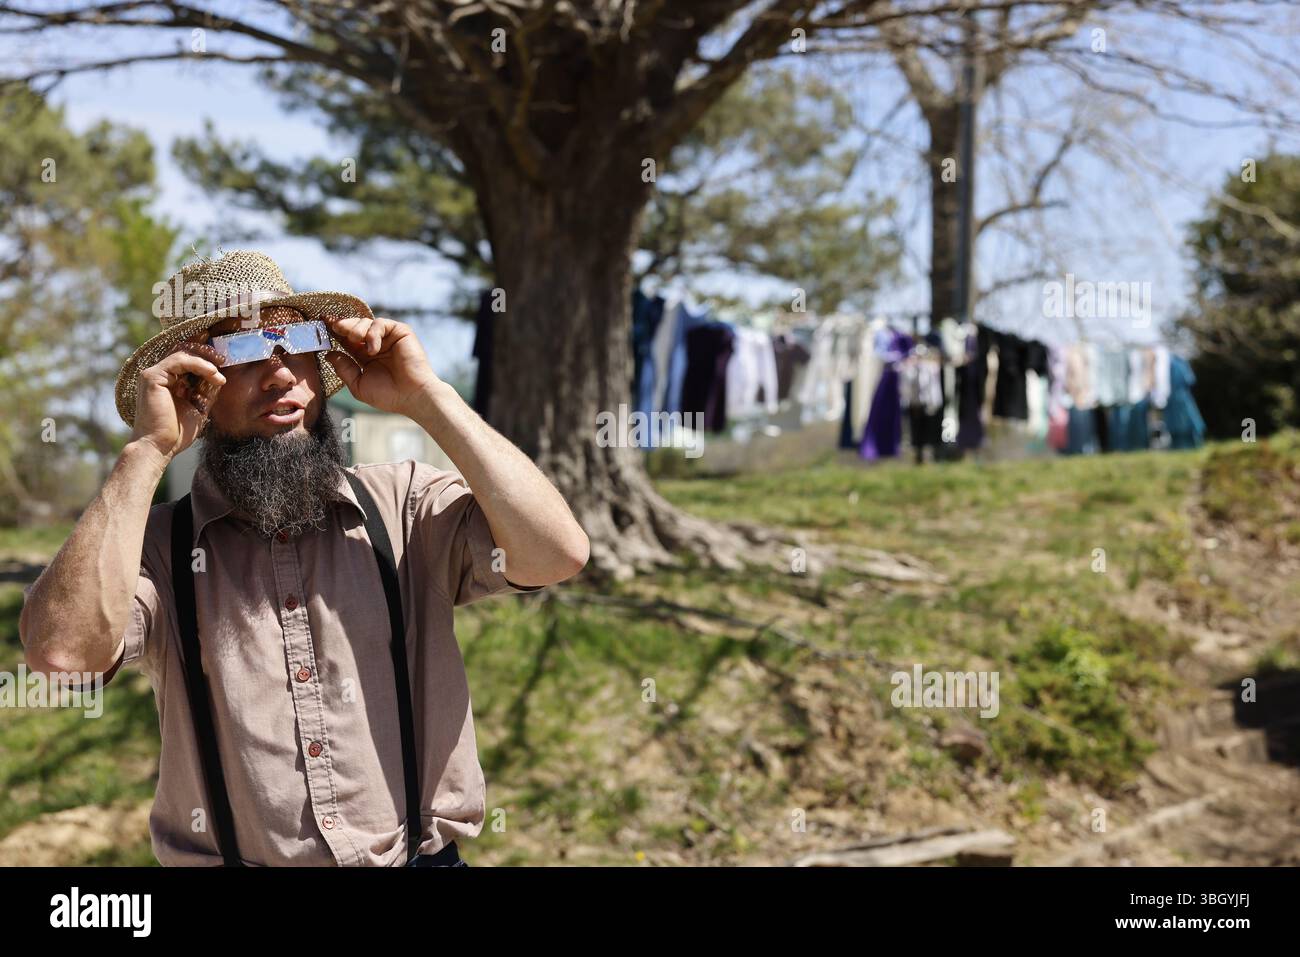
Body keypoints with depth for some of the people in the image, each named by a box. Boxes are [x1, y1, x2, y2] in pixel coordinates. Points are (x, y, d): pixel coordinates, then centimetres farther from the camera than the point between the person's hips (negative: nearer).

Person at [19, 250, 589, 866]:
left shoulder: (407, 504, 1)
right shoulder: (156, 544, 1)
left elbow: (556, 554, -13)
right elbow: (61, 649, -17)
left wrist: (426, 398, -11)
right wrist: (147, 451, -13)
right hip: (225, 857, 1)